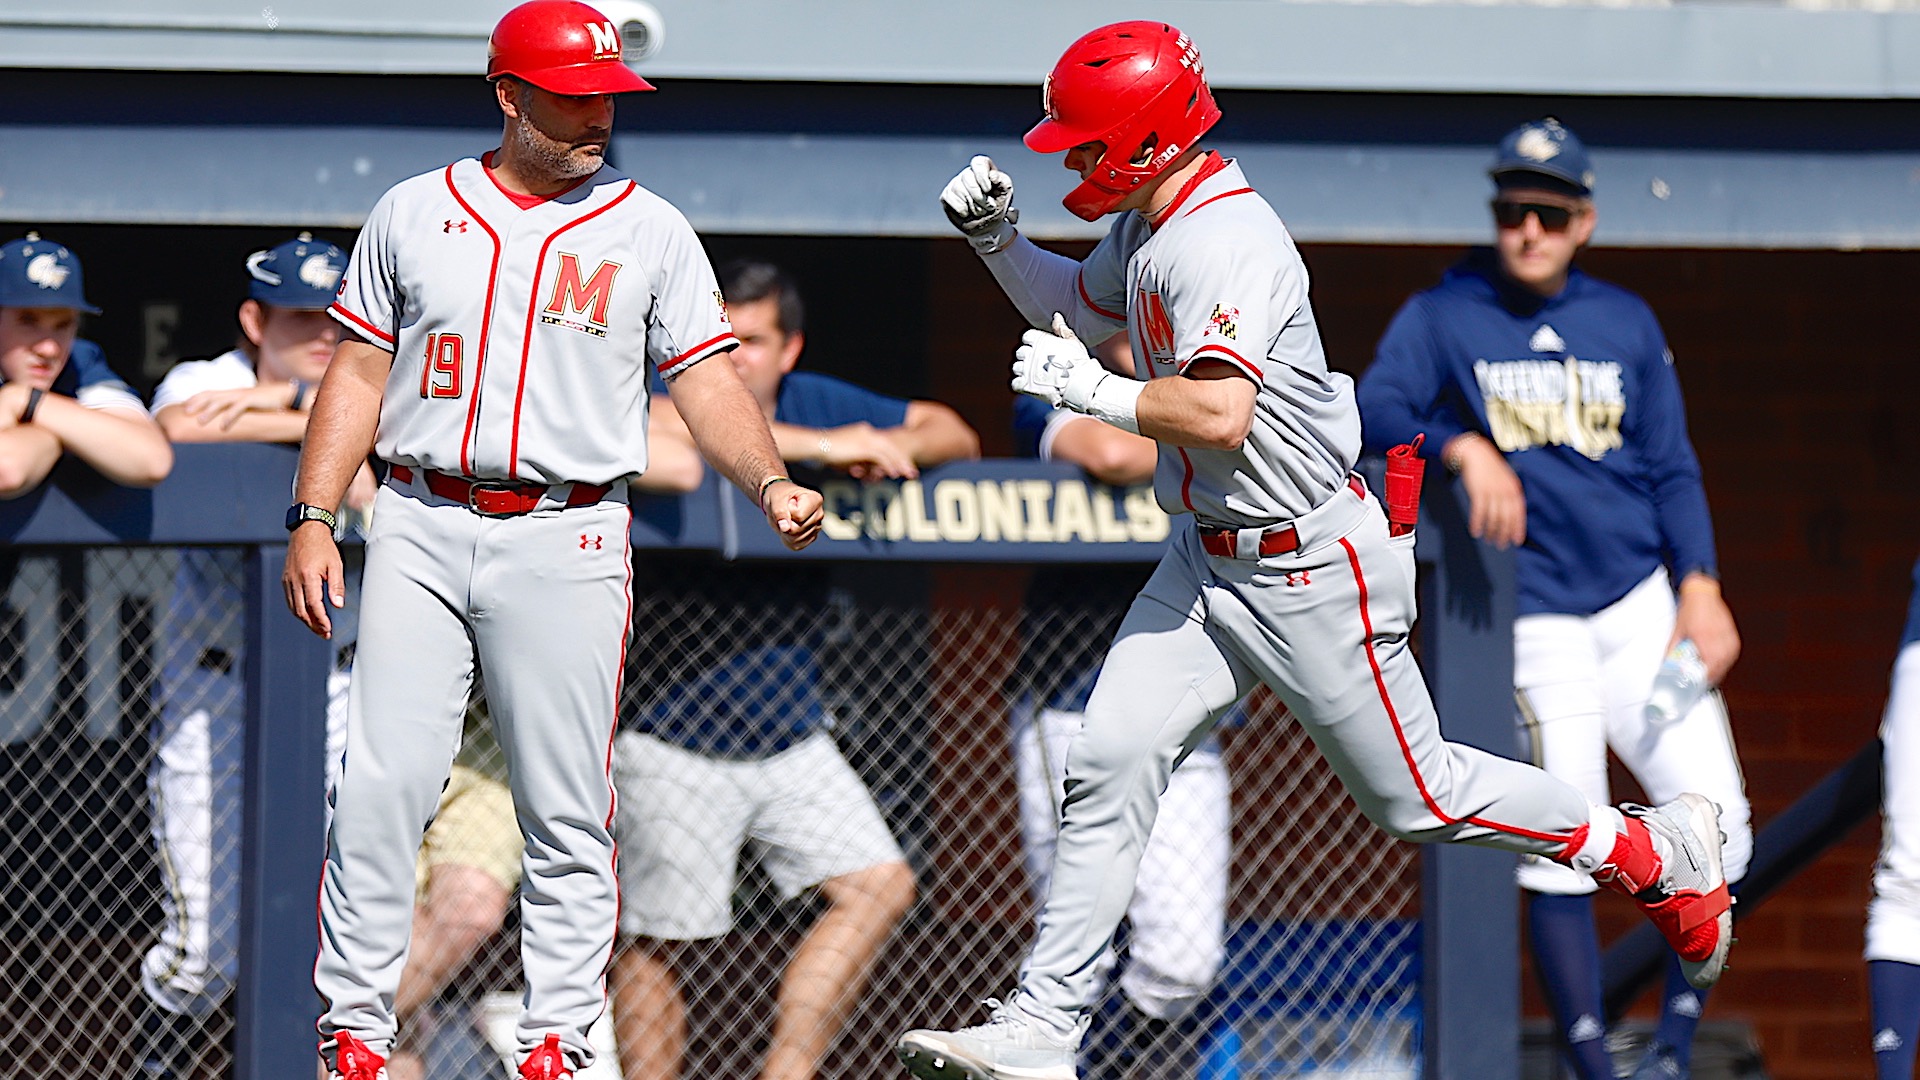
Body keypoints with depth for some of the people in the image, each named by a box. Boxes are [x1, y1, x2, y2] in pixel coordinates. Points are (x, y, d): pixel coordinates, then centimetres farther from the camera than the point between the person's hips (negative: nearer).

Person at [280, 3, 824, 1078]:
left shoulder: (651, 231, 6)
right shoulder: (415, 213, 9)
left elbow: (707, 381, 2)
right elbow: (360, 373, 11)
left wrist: (771, 482, -15)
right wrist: (313, 519, 3)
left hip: (567, 542, -1)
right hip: (421, 528, 1)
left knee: (568, 809, -1)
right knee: (381, 788, -5)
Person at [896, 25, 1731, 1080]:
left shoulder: (1225, 242, -26)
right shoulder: (1149, 223, 5)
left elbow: (1218, 414, -38)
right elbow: (1079, 307, 27)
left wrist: (1091, 390, -28)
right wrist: (998, 240, 10)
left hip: (1311, 568, -9)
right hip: (1208, 557, 9)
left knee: (1416, 795, 5)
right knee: (1109, 765, -3)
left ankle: (1657, 852, 24)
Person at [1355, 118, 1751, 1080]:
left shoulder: (1626, 323, 13)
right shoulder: (1441, 316, 4)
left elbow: (1672, 468, 13)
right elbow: (1375, 411, -10)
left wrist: (1700, 586, 0)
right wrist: (1464, 448, -27)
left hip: (1644, 604, 3)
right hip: (1532, 625, -3)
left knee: (1715, 822, -6)